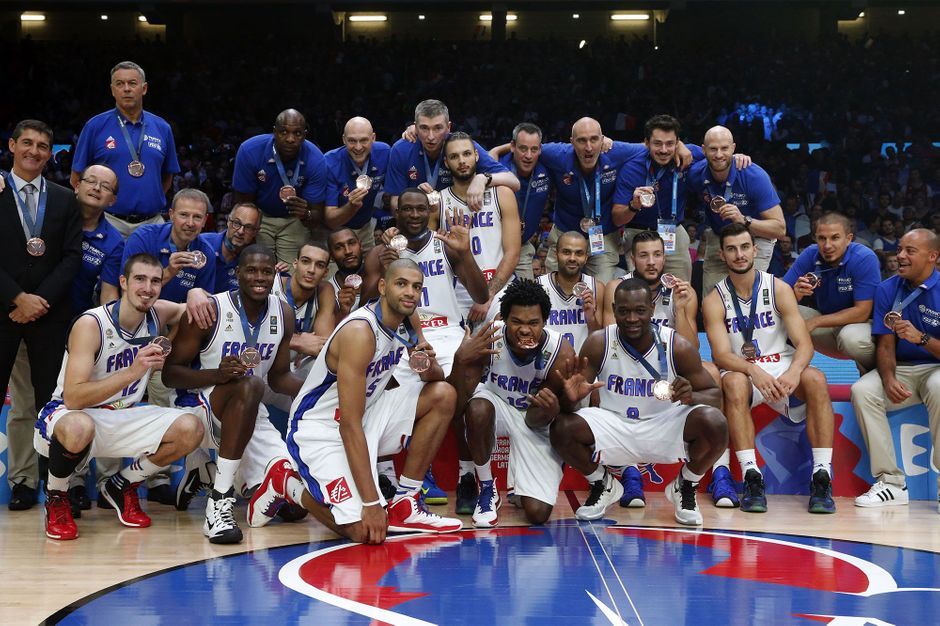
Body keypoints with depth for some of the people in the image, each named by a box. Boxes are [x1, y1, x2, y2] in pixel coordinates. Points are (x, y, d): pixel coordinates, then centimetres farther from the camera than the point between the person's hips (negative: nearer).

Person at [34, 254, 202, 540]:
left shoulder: (157, 314, -4)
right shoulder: (90, 324, -23)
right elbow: (73, 398, -30)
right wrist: (132, 372, -40)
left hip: (121, 417, 6)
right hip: (67, 416, -6)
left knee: (190, 429, -14)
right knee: (78, 428, -42)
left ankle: (122, 486, 10)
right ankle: (56, 499, -10)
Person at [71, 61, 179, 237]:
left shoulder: (162, 128, 9)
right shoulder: (95, 126, 1)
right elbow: (76, 178, 4)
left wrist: (153, 201, 8)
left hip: (152, 223, 2)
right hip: (109, 222, -2)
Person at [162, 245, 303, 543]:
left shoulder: (283, 314, 1)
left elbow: (278, 377, 10)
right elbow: (170, 373, -13)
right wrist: (218, 374, -32)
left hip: (249, 413, 6)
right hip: (198, 404, -5)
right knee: (249, 385, -38)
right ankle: (219, 502, -35)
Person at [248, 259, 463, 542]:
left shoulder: (406, 325, 0)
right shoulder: (360, 331, -26)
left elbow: (436, 378, 13)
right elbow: (349, 425, -28)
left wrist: (429, 365, -15)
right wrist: (371, 502, -31)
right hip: (320, 431, -9)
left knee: (443, 395, -3)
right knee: (365, 531, -22)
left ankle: (405, 504, 1)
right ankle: (287, 484, 5)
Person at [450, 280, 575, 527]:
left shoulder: (561, 354, -27)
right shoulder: (486, 339, -28)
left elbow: (533, 420, -17)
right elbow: (459, 403, -29)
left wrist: (550, 409, -41)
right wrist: (460, 360, -45)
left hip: (533, 417, 0)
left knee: (538, 513, -14)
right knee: (477, 408, -40)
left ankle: (521, 479, 25)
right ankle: (486, 488, -13)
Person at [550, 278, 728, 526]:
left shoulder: (677, 346, -14)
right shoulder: (599, 343, -12)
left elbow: (715, 395, -8)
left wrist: (692, 397, -32)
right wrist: (571, 397, -36)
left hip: (665, 427, -1)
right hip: (614, 426, 1)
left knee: (715, 424, -30)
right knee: (561, 428, -25)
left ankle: (686, 487, 4)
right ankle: (601, 485, 7)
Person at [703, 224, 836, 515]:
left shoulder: (779, 289, -2)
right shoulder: (715, 300, -3)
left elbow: (804, 343, -9)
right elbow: (721, 354, -15)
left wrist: (793, 371, -32)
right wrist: (755, 372, -35)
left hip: (784, 372, 1)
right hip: (744, 373, -1)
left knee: (815, 379, -30)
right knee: (733, 383, -36)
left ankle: (822, 476, -30)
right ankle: (751, 477, -36)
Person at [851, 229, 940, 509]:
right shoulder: (887, 290, 2)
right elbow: (885, 345, 0)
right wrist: (889, 380, -20)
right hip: (901, 370, 4)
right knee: (863, 390, -23)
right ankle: (891, 482, -19)